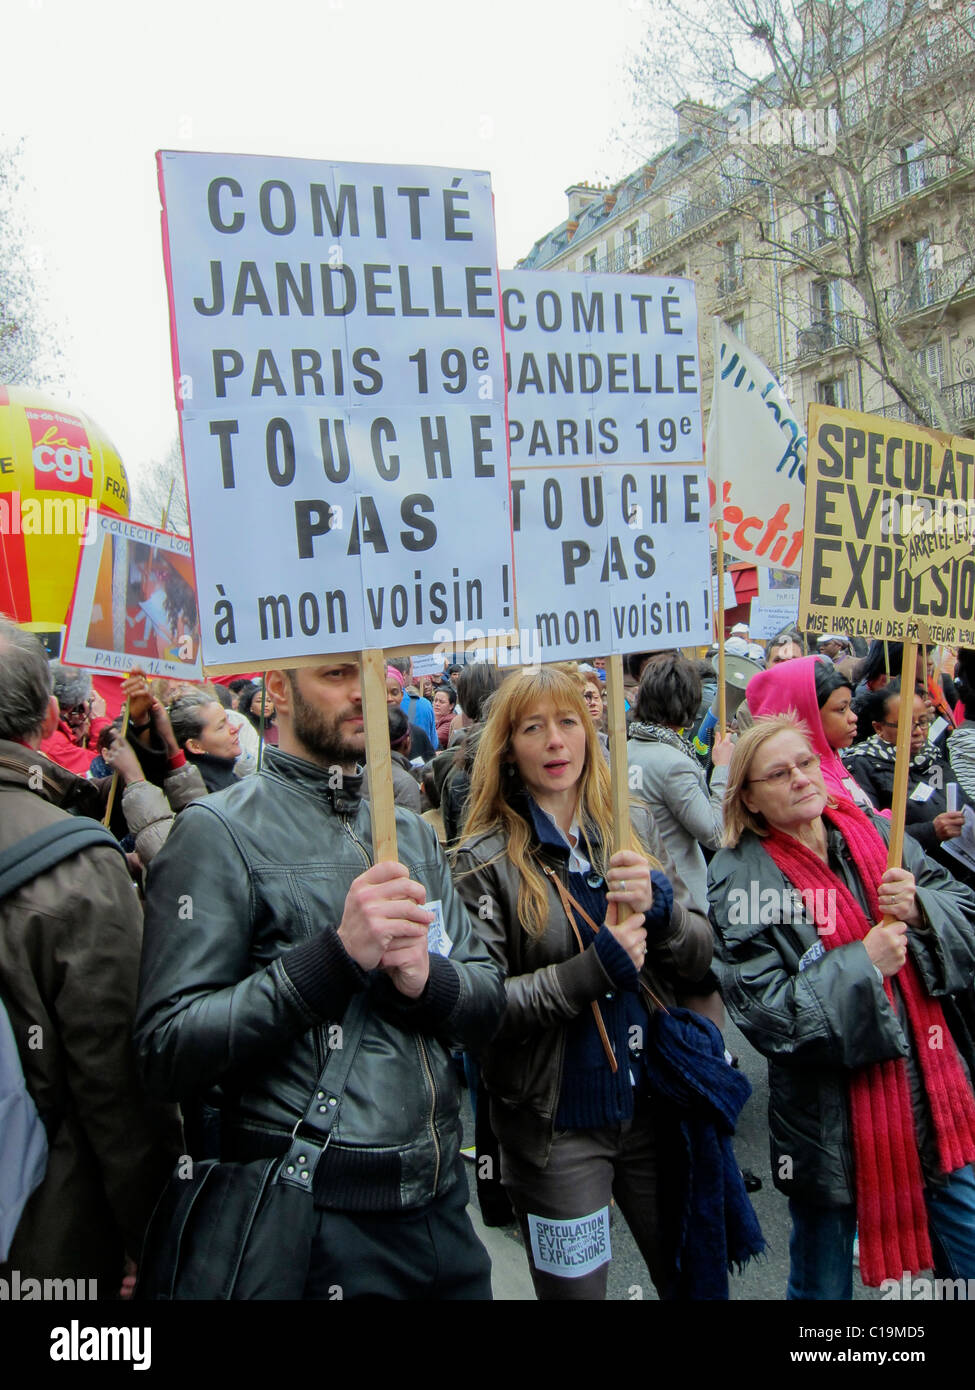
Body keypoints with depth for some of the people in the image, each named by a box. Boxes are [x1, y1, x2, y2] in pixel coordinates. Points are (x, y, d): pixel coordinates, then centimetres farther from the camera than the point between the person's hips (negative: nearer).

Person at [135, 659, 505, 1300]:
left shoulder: (412, 832, 9)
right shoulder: (221, 831, -11)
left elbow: (489, 998, 6)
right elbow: (168, 1051, -17)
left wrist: (426, 976, -16)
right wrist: (336, 954, -26)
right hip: (316, 1217, -6)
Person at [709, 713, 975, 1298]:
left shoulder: (876, 832, 1)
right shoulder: (740, 881, -14)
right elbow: (766, 1013, -18)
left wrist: (920, 909, -17)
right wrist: (862, 964, -21)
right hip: (833, 1120, -4)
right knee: (823, 1282, 16)